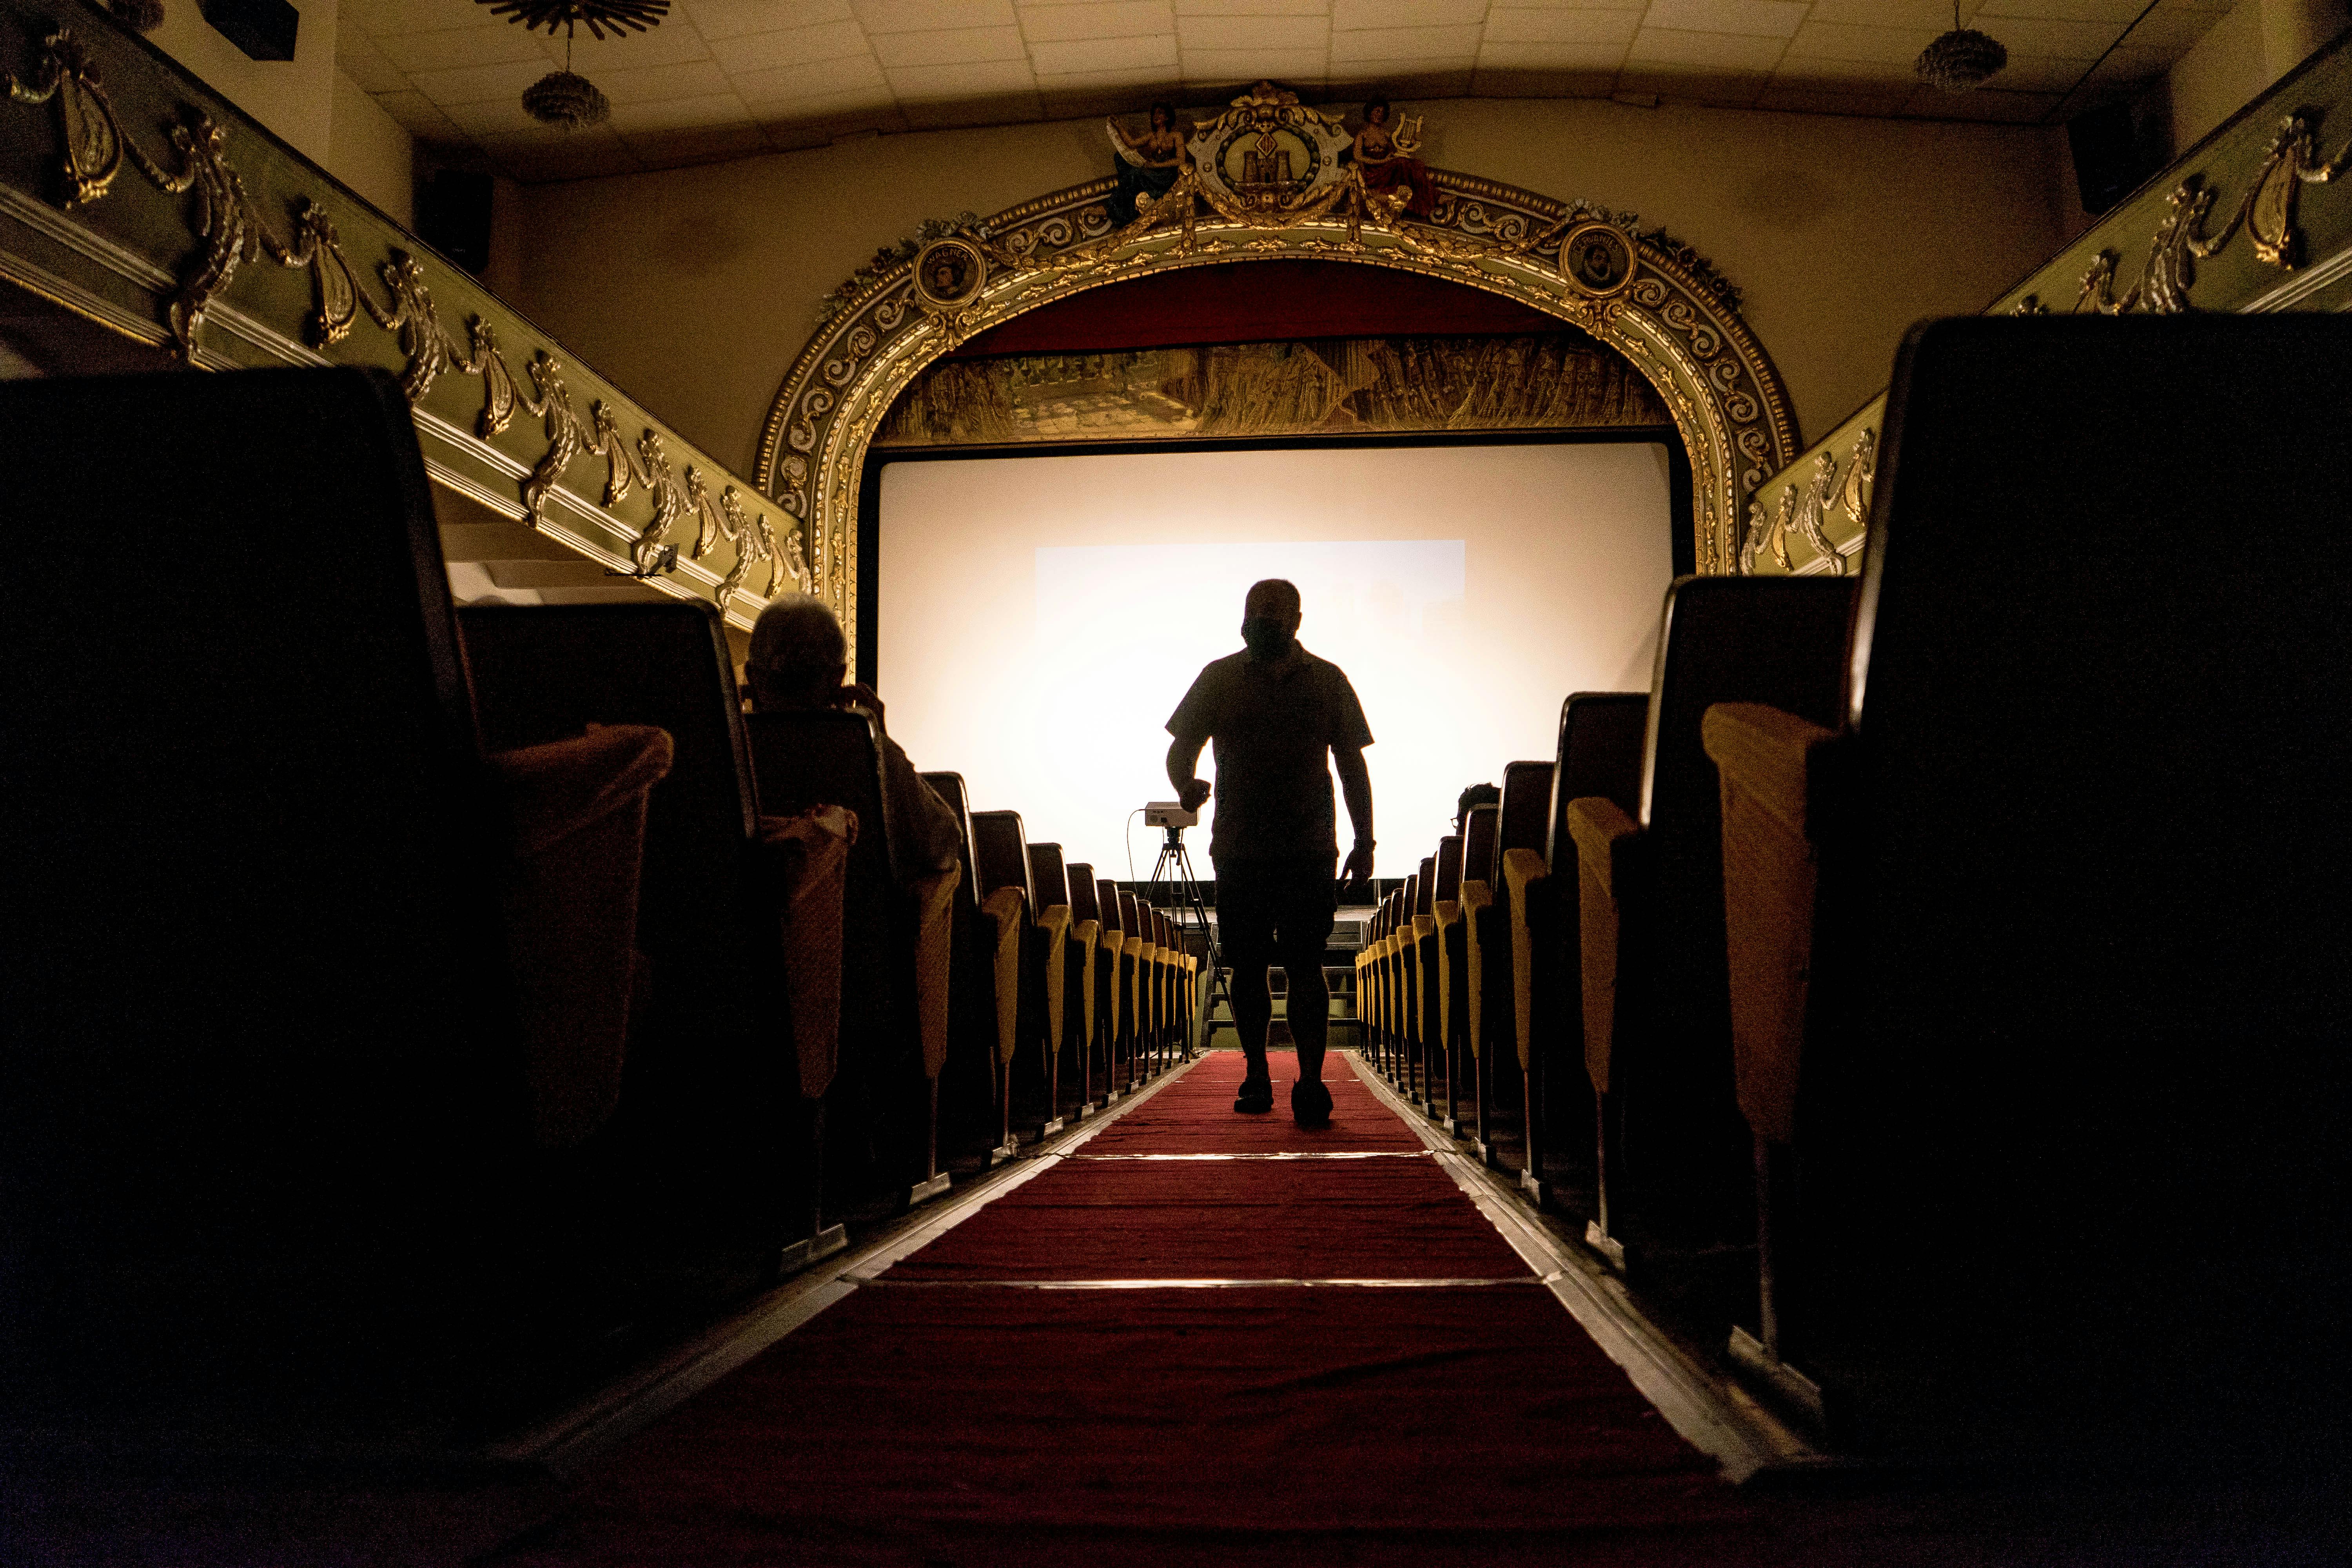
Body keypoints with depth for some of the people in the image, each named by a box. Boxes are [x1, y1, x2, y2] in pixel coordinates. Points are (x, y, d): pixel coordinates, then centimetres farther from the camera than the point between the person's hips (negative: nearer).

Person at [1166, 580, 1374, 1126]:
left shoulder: (1327, 681, 7)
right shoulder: (1218, 678, 7)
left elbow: (1352, 766, 10)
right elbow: (1181, 748, 5)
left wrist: (1364, 841, 5)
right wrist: (1186, 784, -19)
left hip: (1309, 850, -1)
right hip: (1238, 850, 1)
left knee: (1304, 964, -9)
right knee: (1247, 966, 6)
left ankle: (1310, 1083, -7)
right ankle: (1257, 1077, 20)